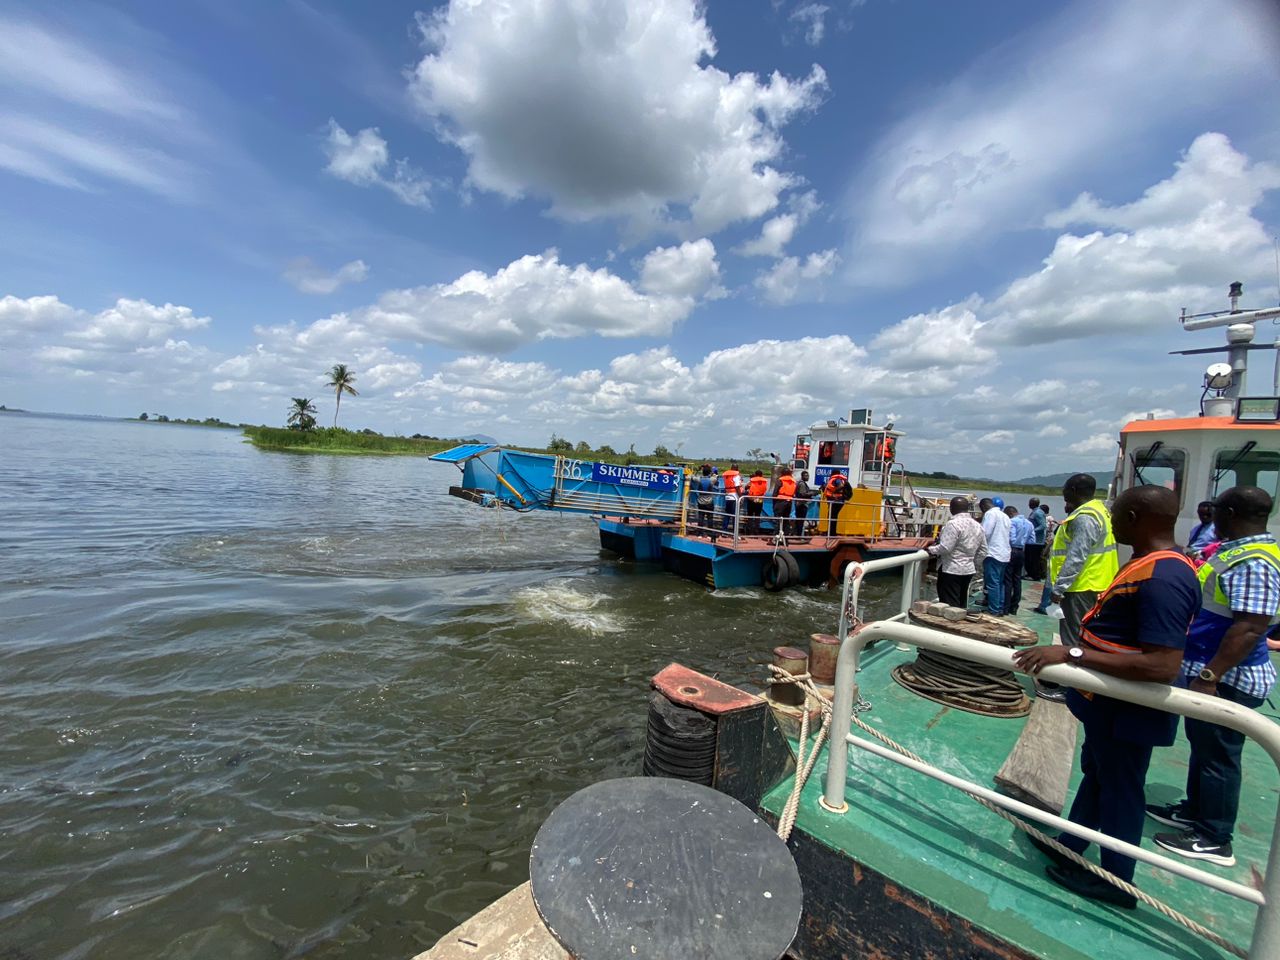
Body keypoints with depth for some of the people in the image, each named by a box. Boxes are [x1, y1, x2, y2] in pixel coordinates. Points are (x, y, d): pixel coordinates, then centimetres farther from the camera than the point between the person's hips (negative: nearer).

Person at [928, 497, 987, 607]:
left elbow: (945, 548, -23)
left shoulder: (953, 524, -17)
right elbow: (983, 552, 14)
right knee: (961, 604, 17)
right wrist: (975, 566, 24)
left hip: (951, 570, -8)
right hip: (969, 570, 9)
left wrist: (931, 549, -7)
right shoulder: (977, 525, 10)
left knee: (950, 606, -5)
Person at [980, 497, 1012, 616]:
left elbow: (984, 533, -17)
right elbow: (1002, 535, 20)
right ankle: (1000, 609, 18)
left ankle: (993, 611, -5)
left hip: (993, 554, -9)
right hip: (1004, 554, 9)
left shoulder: (990, 513, -9)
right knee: (1000, 583, 14)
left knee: (992, 584, -6)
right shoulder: (1005, 516, 18)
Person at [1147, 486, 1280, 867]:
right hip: (1205, 670, 10)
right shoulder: (1236, 550, 8)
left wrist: (1209, 677, -29)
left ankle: (1214, 839, 18)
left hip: (1226, 680, -10)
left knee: (1217, 756, 4)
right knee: (1202, 745, 20)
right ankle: (1193, 811, 35)